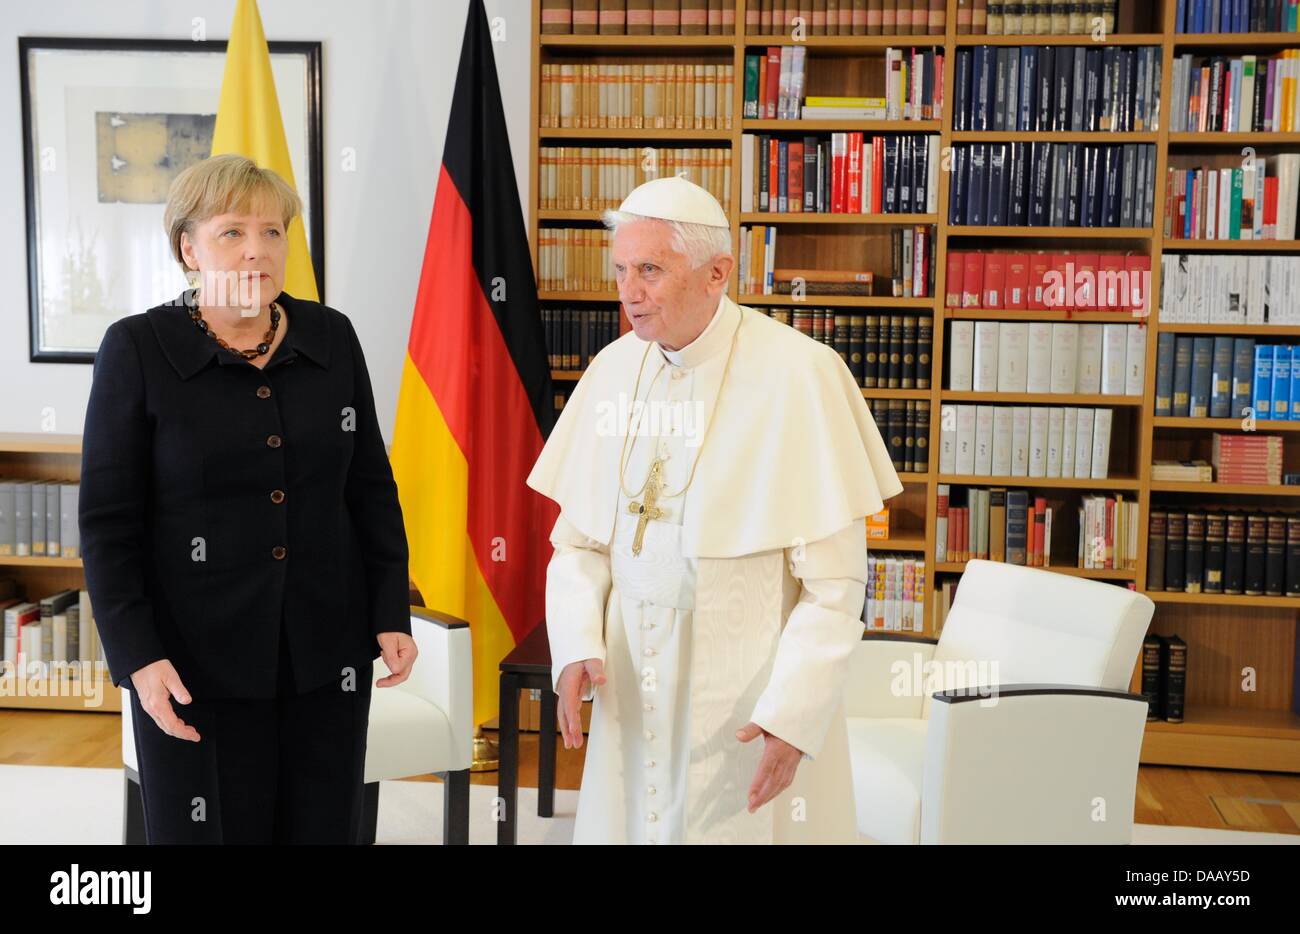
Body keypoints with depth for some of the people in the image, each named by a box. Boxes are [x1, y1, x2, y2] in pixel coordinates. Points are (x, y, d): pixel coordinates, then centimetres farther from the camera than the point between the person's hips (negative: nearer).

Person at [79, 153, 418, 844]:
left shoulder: (331, 337, 3)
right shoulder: (137, 349, -6)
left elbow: (371, 487, 8)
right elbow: (107, 520, -5)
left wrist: (392, 614, 4)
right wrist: (137, 657, -11)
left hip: (328, 652, 3)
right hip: (196, 661, -3)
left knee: (324, 827, 11)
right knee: (207, 828, 7)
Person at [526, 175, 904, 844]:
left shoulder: (798, 375, -14)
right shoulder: (613, 368, 1)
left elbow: (835, 580, -13)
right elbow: (580, 538, 6)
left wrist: (793, 713, -19)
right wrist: (576, 647, -9)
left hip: (749, 696, -4)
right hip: (631, 686, 5)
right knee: (628, 824, 15)